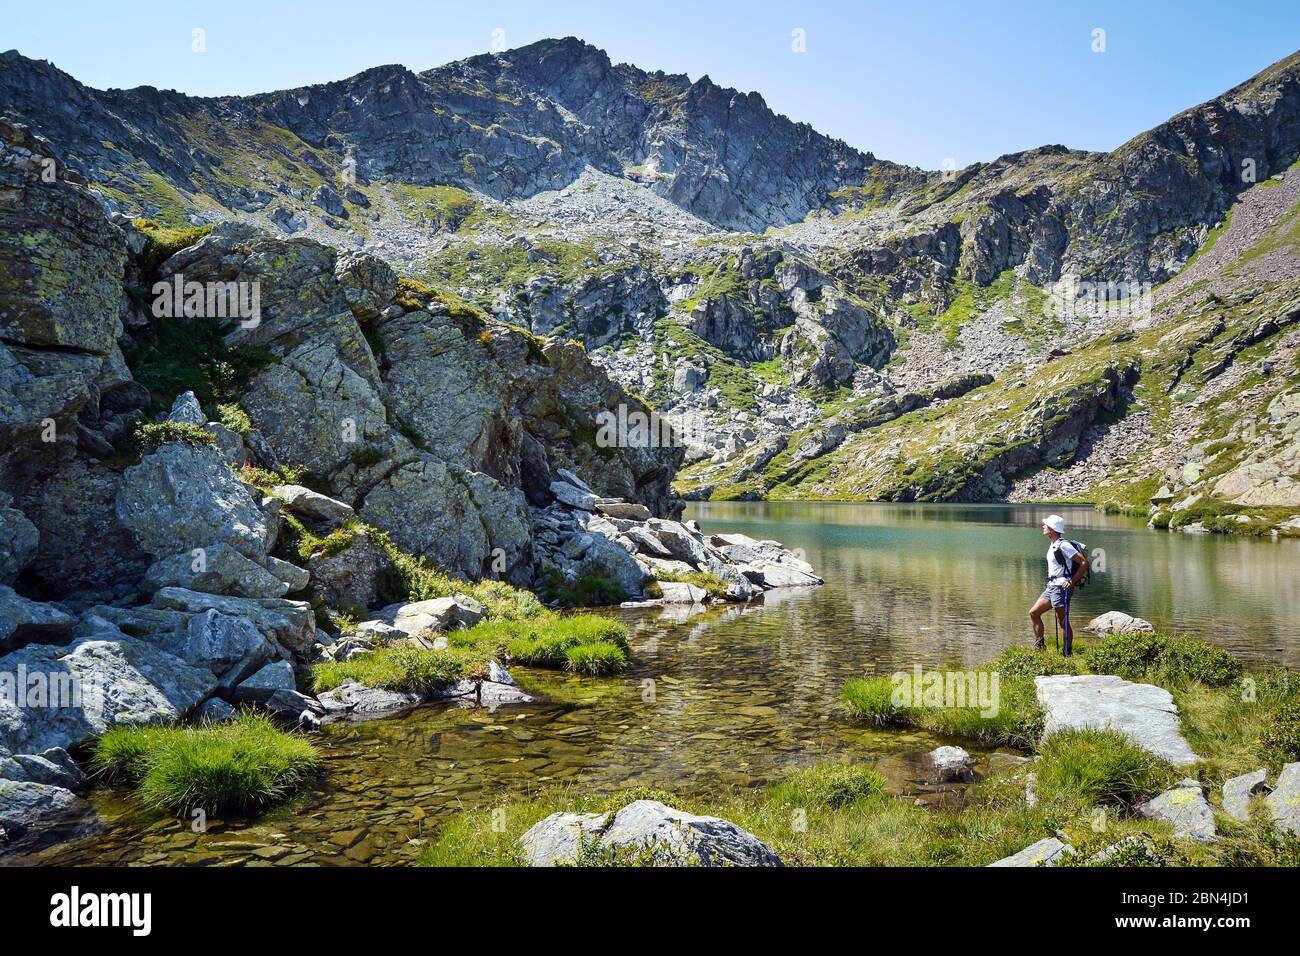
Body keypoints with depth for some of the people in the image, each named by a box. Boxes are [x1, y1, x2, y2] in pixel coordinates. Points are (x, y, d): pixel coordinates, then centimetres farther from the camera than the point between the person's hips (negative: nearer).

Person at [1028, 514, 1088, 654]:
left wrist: (1072, 582, -19)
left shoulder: (1063, 545, -15)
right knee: (1034, 613, 8)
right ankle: (1039, 645, 11)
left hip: (1061, 587, -10)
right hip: (1051, 586, 10)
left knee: (1063, 622, -3)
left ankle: (1067, 653, 5)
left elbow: (1084, 562, -18)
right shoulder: (1052, 545, 14)